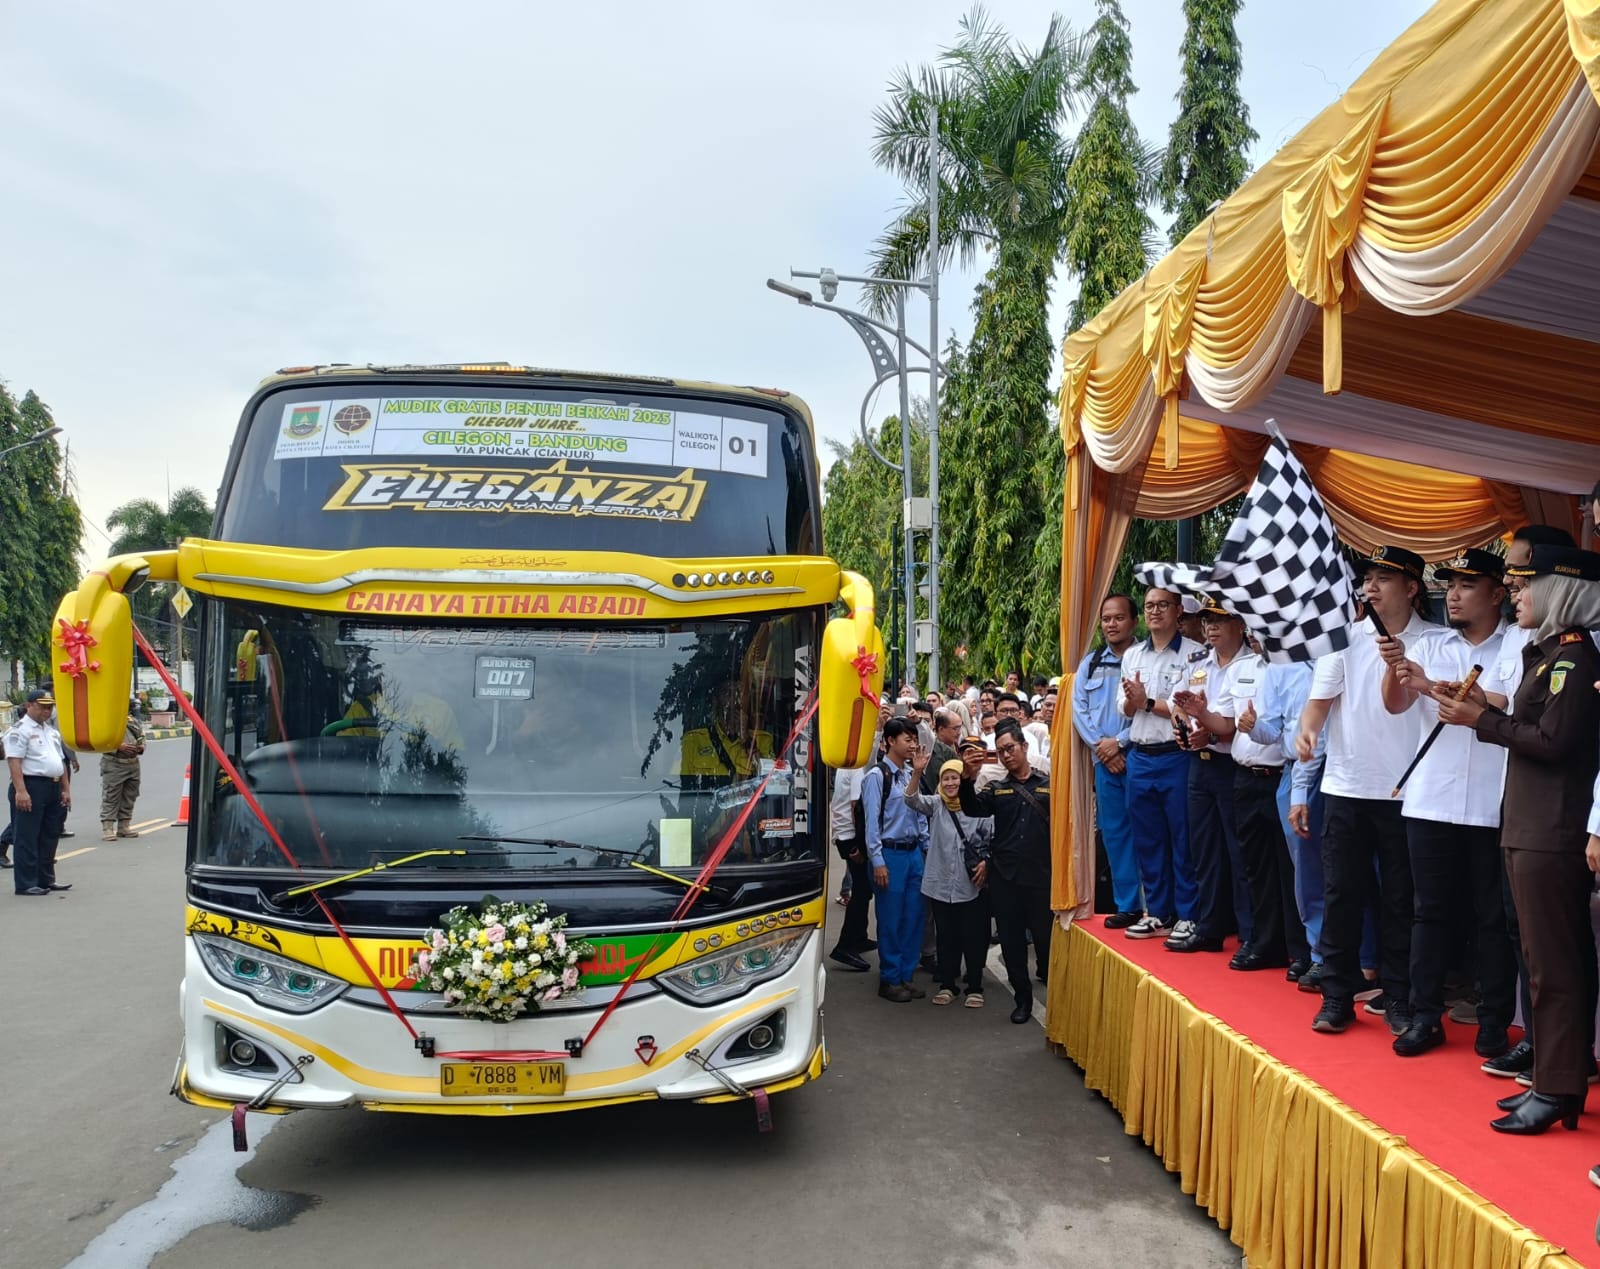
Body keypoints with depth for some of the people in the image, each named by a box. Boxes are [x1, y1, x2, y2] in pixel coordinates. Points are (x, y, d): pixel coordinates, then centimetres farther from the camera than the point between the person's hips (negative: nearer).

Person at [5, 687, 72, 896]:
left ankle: (46, 879, 21)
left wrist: (66, 789, 17)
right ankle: (25, 884, -1)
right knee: (27, 838, -4)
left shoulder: (52, 731, 19)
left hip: (53, 789, 9)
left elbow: (61, 761, 23)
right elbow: (14, 762, -16)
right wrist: (20, 791, -24)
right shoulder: (20, 729, -7)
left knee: (50, 836, 13)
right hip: (31, 787, -9)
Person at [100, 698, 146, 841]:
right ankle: (107, 828, -6)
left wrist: (141, 747, 2)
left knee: (129, 797, 11)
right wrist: (119, 746, -21)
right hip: (113, 764, -7)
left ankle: (124, 826, 20)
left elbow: (141, 737, 24)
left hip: (133, 763, 7)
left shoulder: (134, 719, 17)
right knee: (110, 797, -7)